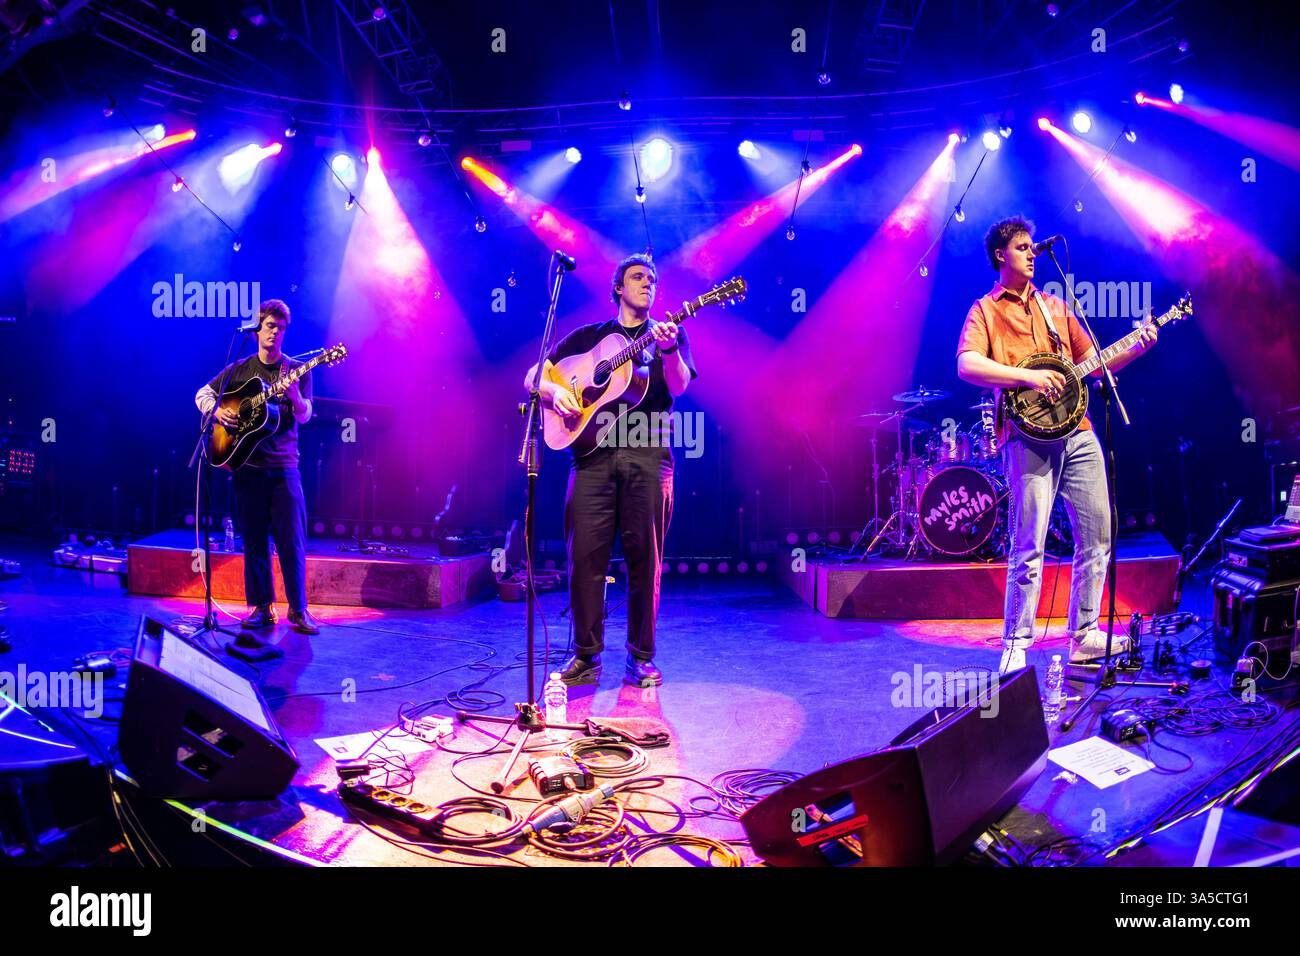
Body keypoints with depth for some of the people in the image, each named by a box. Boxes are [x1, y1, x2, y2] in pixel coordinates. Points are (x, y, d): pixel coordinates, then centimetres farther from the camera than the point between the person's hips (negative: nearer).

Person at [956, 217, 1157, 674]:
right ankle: (1016, 644, 2)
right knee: (1029, 547, -7)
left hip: (1077, 433, 7)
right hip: (1029, 435, -6)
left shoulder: (1054, 306, 21)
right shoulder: (985, 311, 2)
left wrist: (1134, 349, 7)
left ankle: (1085, 635, 20)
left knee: (1097, 535, 8)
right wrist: (1029, 376, -22)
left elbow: (1091, 363, 23)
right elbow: (967, 366, -15)